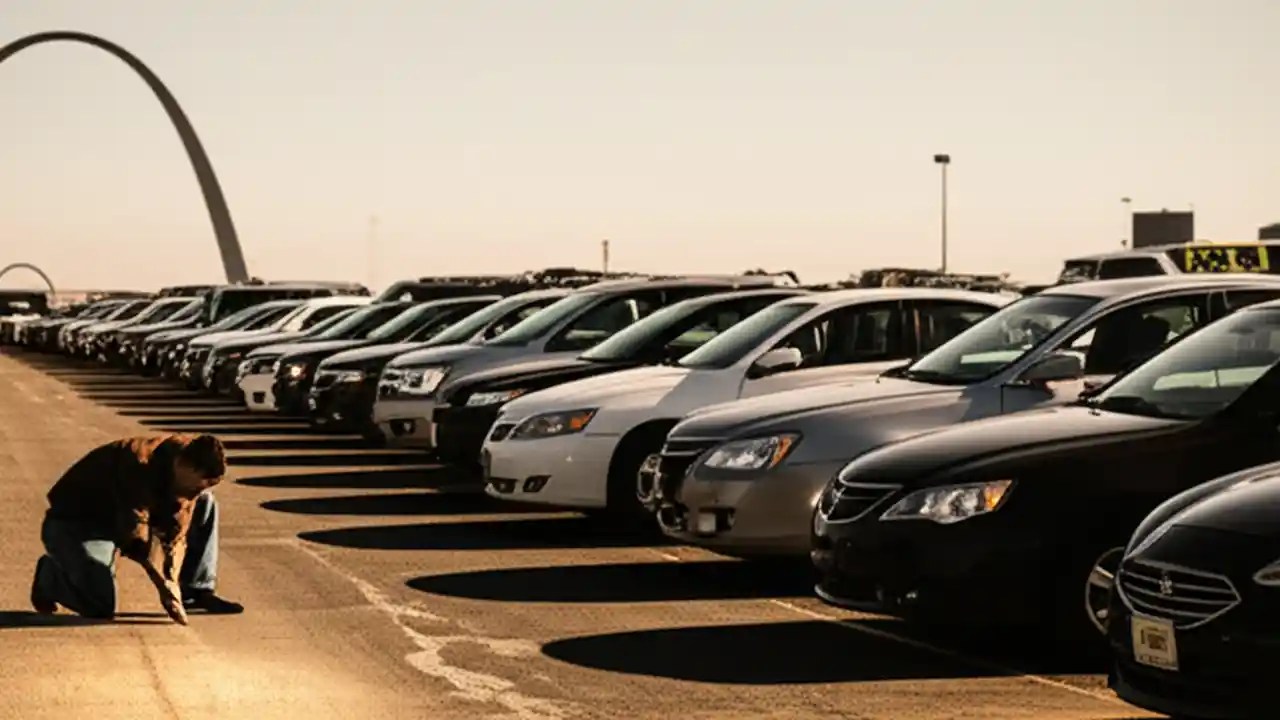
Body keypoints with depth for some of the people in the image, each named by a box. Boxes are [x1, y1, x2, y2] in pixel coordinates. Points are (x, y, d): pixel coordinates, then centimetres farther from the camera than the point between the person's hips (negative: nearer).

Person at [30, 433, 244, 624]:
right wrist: (166, 587, -39)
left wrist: (172, 582, -25)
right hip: (75, 523, -8)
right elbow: (137, 536, -38)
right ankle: (51, 575, 5)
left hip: (122, 516, 8)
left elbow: (176, 534, -11)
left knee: (204, 503, -3)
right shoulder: (138, 465, -36)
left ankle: (197, 592, 0)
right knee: (100, 605, -27)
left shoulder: (189, 475, -12)